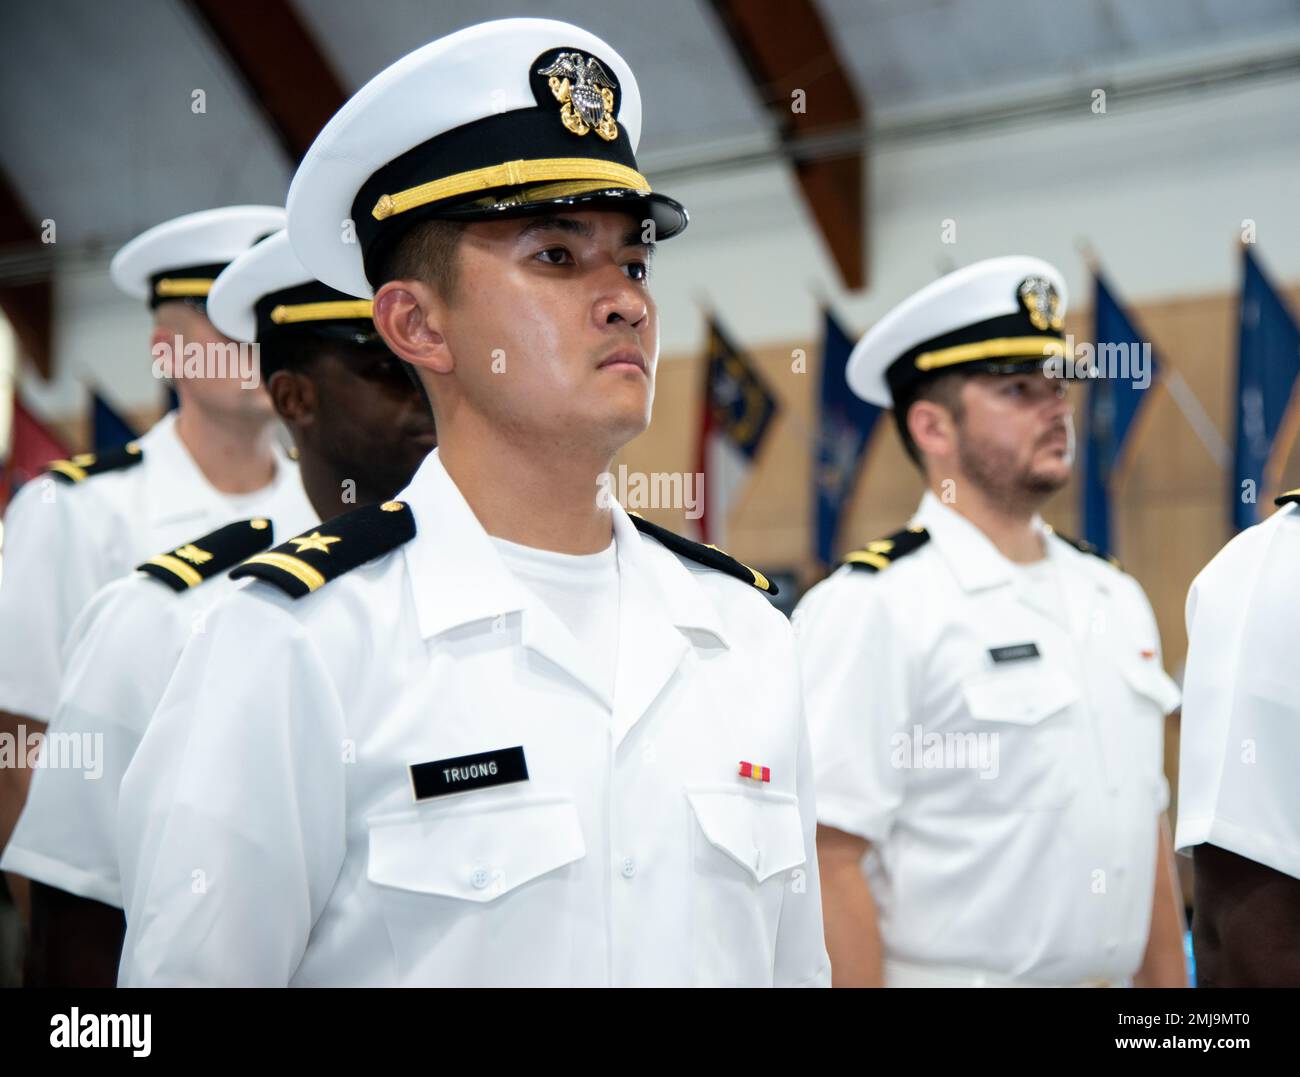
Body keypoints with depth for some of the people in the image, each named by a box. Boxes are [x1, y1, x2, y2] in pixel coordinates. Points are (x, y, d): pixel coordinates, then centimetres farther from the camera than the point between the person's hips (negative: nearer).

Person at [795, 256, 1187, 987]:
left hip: (1113, 977, 7)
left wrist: (1169, 985, 10)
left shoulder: (1117, 599, 11)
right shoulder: (871, 608, -14)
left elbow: (1147, 829, 14)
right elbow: (830, 860, -19)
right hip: (952, 973, -7)